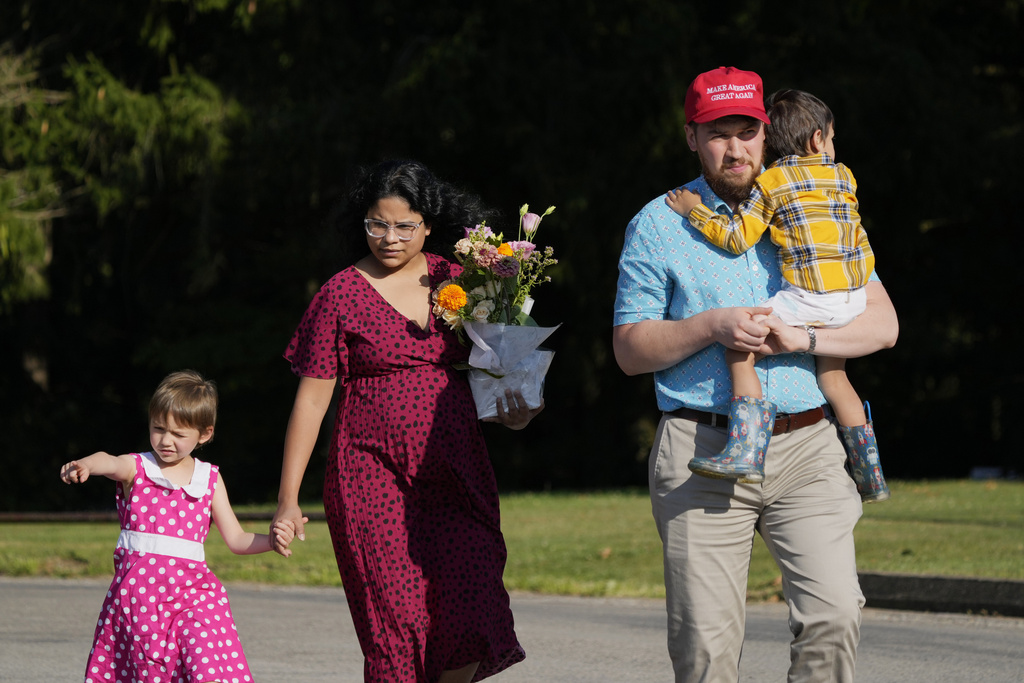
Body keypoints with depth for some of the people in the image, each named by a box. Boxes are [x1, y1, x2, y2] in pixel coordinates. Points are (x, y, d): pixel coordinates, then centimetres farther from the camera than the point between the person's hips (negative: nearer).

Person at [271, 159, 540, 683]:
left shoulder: (456, 282, 9)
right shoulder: (341, 295, 1)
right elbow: (311, 398, 2)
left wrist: (513, 411, -1)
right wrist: (288, 498, -1)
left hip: (456, 476, 3)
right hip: (372, 478, -2)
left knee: (471, 618, -11)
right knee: (395, 629, -8)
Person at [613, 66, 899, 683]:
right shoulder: (659, 225, 9)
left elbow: (882, 324, 9)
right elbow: (630, 349, 5)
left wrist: (800, 338, -8)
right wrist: (709, 327, -11)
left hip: (806, 447, 1)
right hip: (702, 453, -1)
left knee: (835, 616, -15)